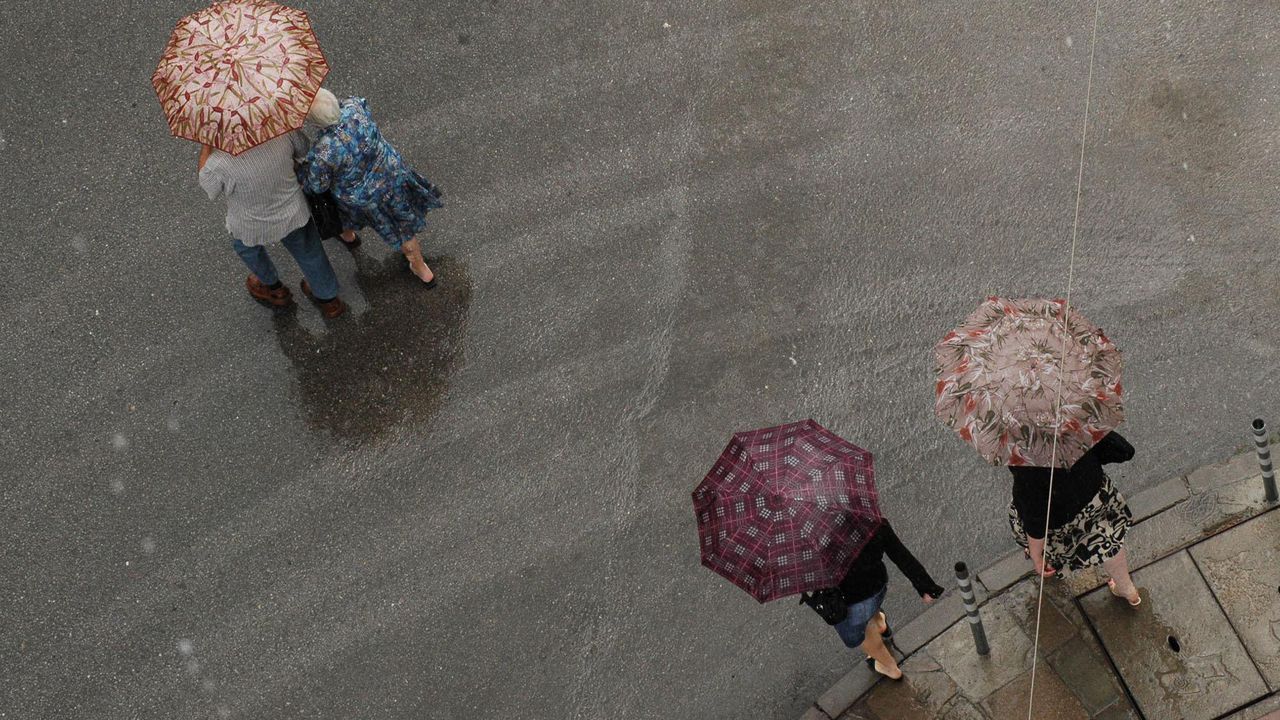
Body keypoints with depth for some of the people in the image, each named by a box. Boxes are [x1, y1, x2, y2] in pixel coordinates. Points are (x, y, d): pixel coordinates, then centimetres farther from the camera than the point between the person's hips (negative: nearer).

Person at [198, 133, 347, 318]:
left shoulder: (220, 165, -37)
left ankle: (274, 289, 55)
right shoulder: (282, 131, -30)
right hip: (293, 214, 2)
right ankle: (329, 299, 49)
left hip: (251, 228, -2)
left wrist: (207, 146, -9)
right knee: (308, 252, 28)